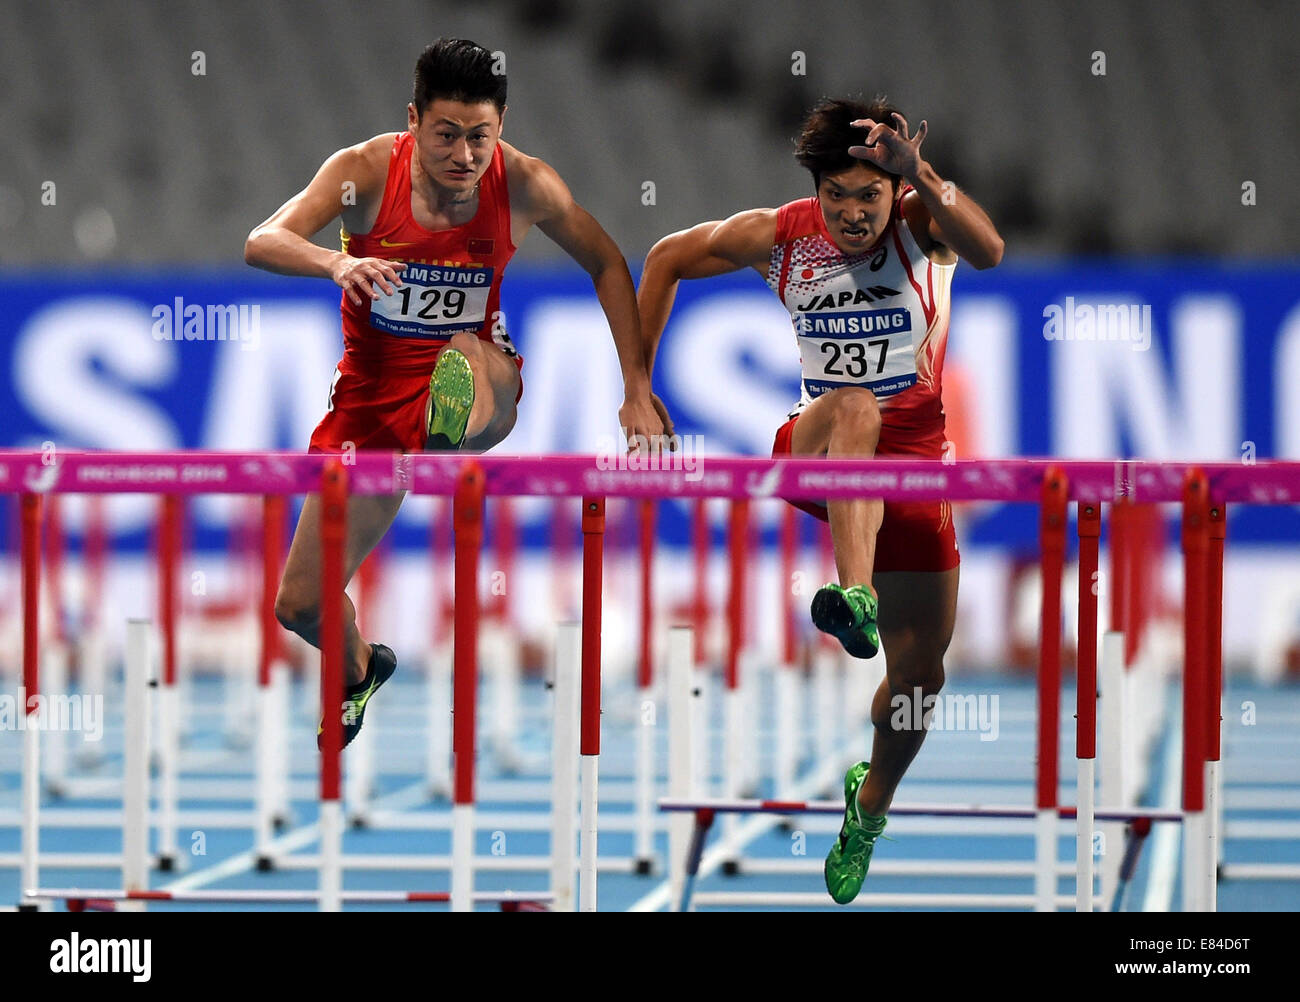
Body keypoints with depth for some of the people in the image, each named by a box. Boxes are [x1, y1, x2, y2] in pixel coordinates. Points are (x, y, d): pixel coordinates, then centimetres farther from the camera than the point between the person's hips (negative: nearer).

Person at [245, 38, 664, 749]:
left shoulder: (523, 184, -12)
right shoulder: (366, 171, -16)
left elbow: (607, 265, 3)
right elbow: (260, 244, -27)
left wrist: (637, 393, 0)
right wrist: (335, 263, -49)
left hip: (478, 373, -1)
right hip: (373, 393, 1)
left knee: (466, 355, -40)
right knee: (300, 605, 6)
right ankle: (359, 670, 38)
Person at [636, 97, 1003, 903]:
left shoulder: (924, 222, -13)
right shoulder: (779, 237, -7)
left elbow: (987, 251, -37)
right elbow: (669, 258, 10)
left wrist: (923, 180, -54)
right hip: (816, 453, -1)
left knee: (920, 674, 4)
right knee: (855, 407, -39)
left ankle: (871, 806, 36)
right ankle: (853, 599, -62)